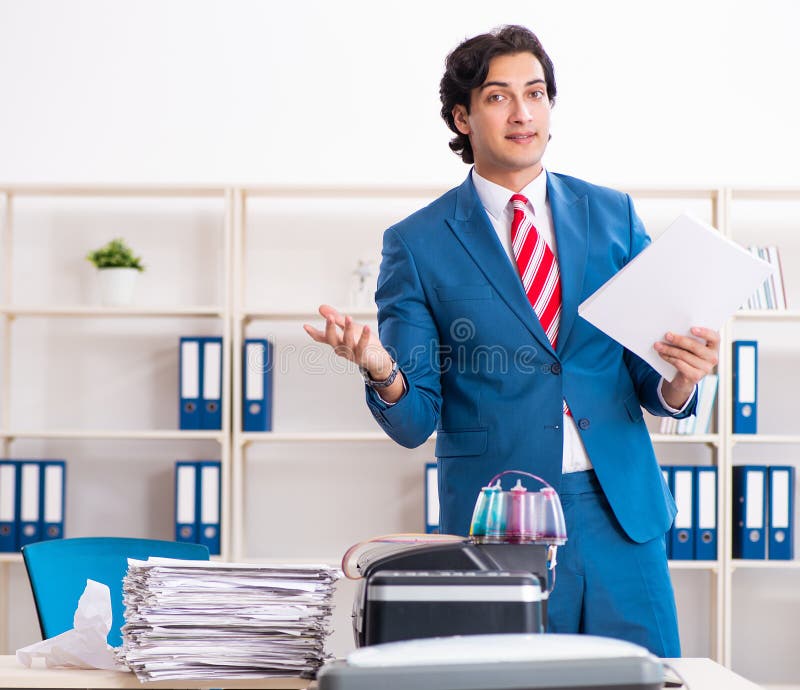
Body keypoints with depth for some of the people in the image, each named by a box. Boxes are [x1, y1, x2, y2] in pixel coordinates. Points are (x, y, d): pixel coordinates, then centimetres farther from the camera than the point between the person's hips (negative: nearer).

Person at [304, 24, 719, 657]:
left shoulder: (613, 215, 8)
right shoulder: (418, 244, 0)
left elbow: (649, 382, 10)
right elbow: (415, 422, -2)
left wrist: (678, 379, -13)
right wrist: (383, 372, -23)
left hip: (622, 509, 3)